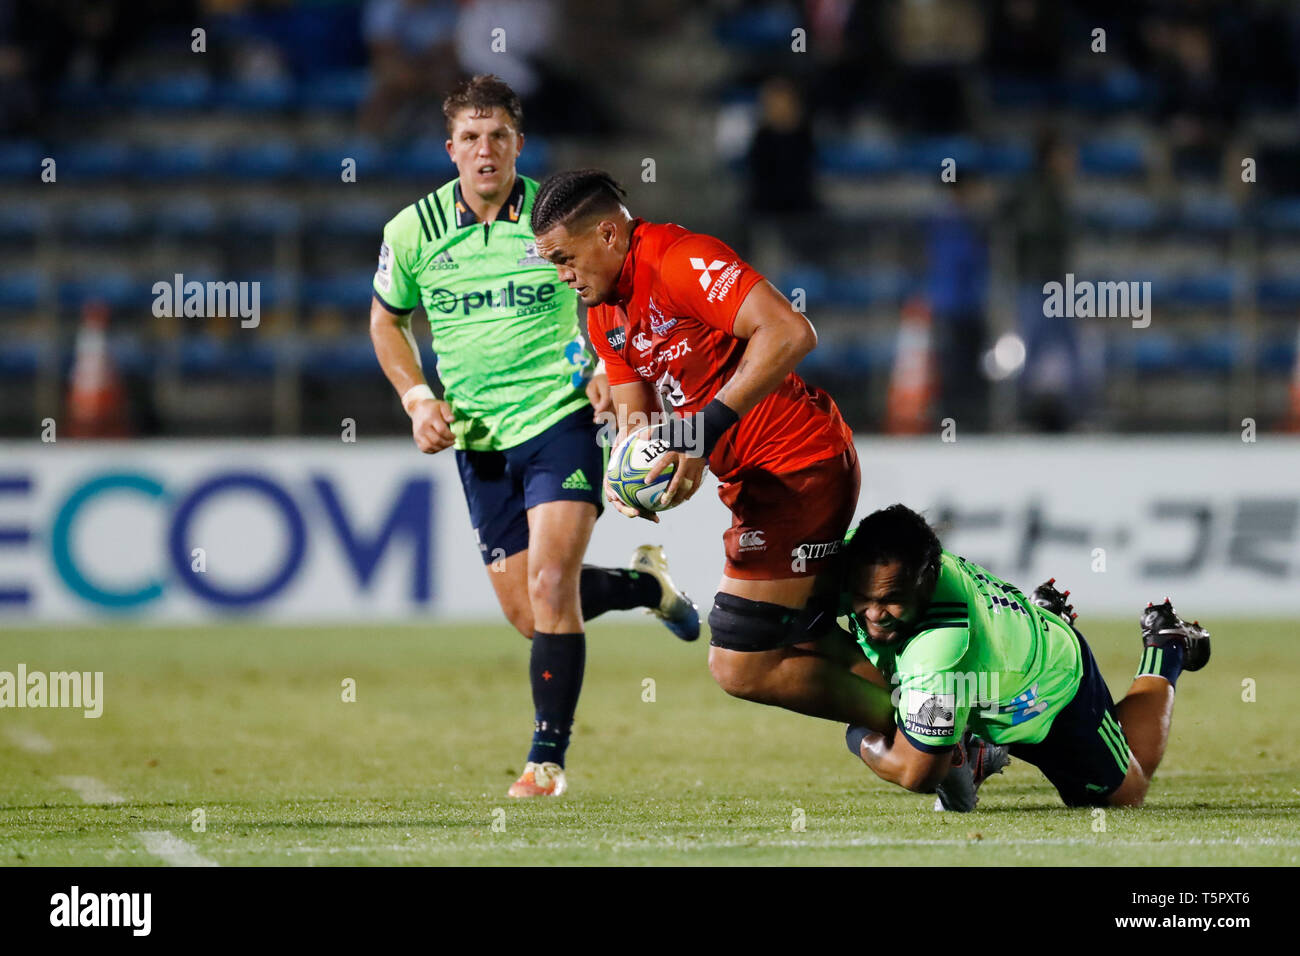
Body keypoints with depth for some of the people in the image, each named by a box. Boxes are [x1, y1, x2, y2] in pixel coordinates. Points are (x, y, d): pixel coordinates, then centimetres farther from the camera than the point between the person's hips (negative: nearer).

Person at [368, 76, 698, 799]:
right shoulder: (414, 230, -2)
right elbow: (388, 319, 17)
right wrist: (418, 399, 3)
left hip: (562, 417, -4)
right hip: (479, 440, 4)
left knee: (550, 584, -19)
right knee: (528, 613, 6)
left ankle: (549, 759, -9)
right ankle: (646, 583, 35)